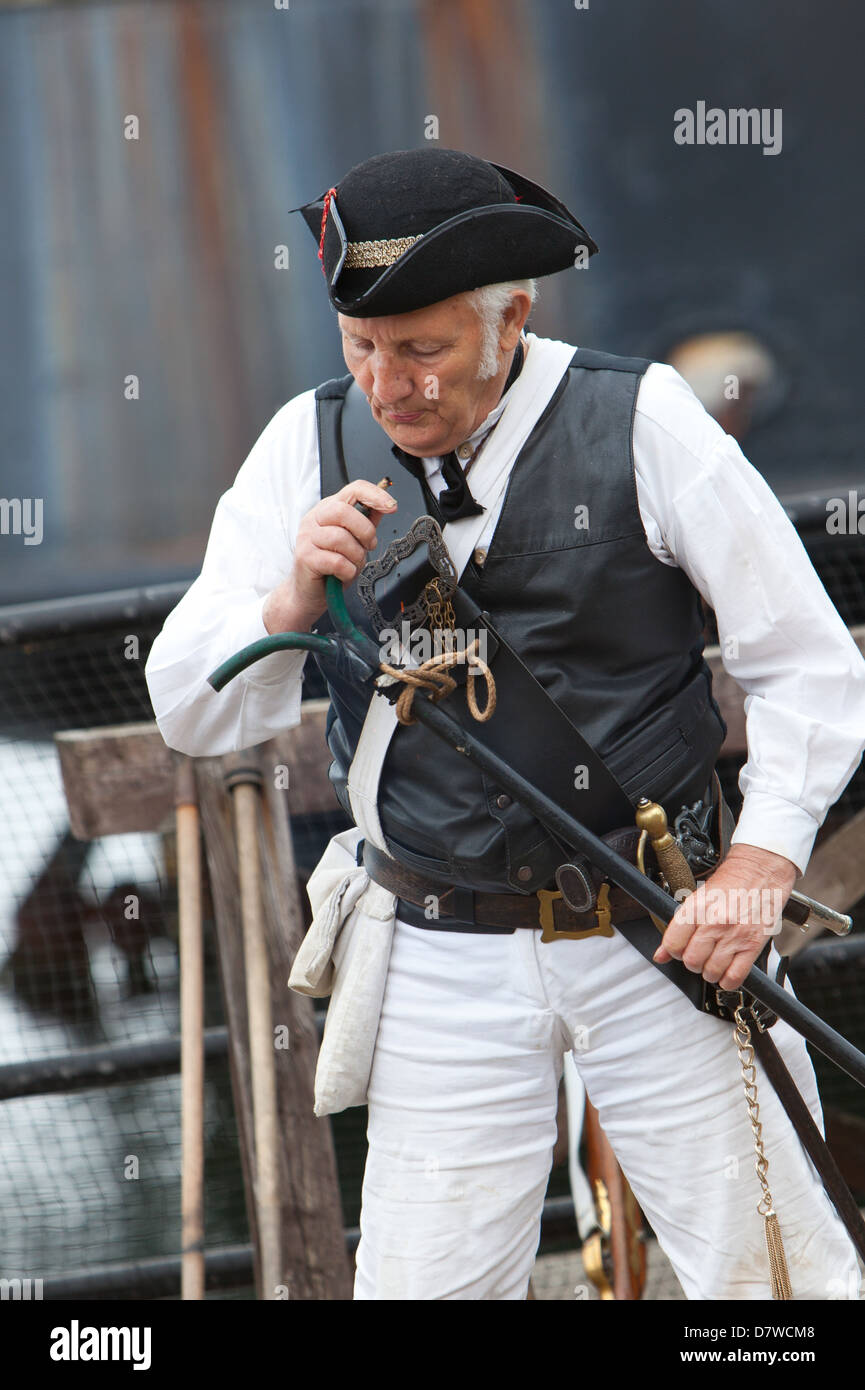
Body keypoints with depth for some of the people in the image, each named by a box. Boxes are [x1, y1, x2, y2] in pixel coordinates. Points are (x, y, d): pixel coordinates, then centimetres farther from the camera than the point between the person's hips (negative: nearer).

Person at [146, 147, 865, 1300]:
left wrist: (759, 868, -12)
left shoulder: (640, 420, -7)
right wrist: (294, 599, -16)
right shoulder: (312, 447, 0)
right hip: (444, 965, 2)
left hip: (658, 934, -2)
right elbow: (191, 716, 2)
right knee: (421, 1285, 0)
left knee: (772, 1276, 0)